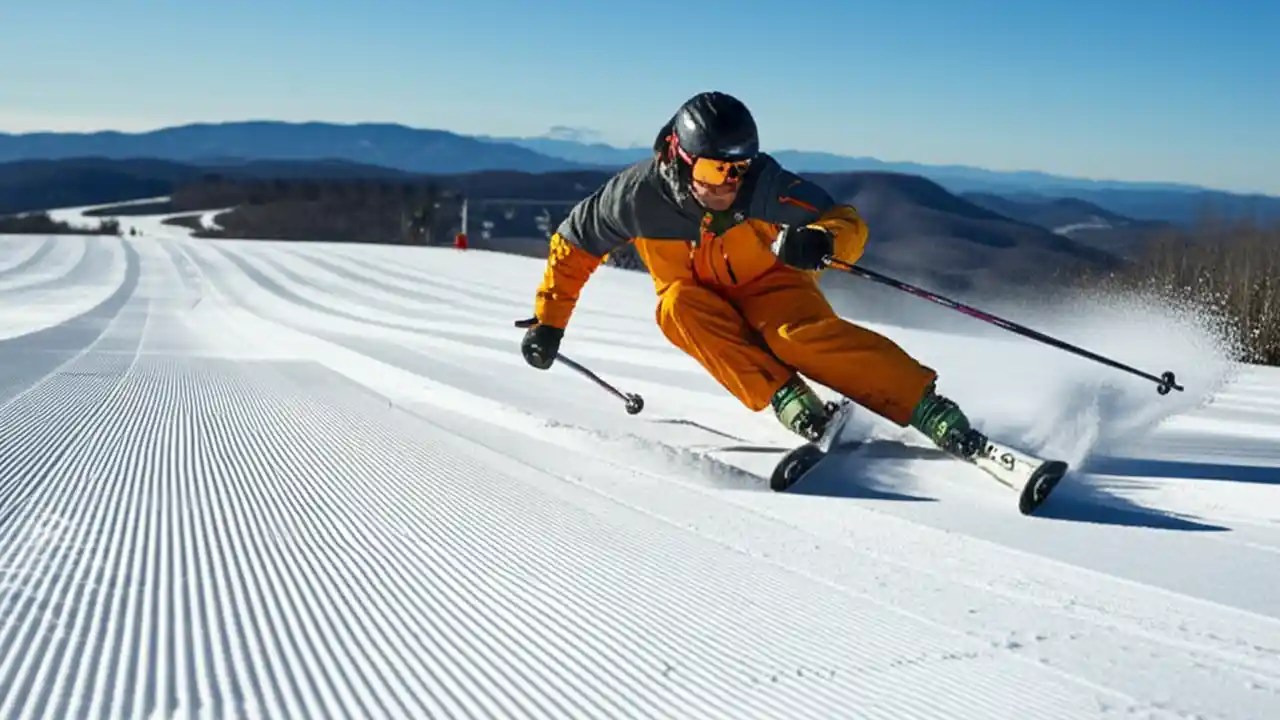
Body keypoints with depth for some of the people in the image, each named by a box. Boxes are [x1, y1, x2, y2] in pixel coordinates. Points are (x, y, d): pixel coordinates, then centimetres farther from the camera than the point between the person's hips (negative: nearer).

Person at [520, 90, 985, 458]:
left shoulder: (764, 183, -25)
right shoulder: (640, 194, -22)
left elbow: (848, 223, -22)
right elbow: (574, 245, -6)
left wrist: (821, 243, -45)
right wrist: (548, 321, -5)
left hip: (768, 284, -2)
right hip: (703, 307, 2)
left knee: (804, 333, -34)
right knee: (679, 304, -33)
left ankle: (927, 408, -37)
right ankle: (786, 399, -36)